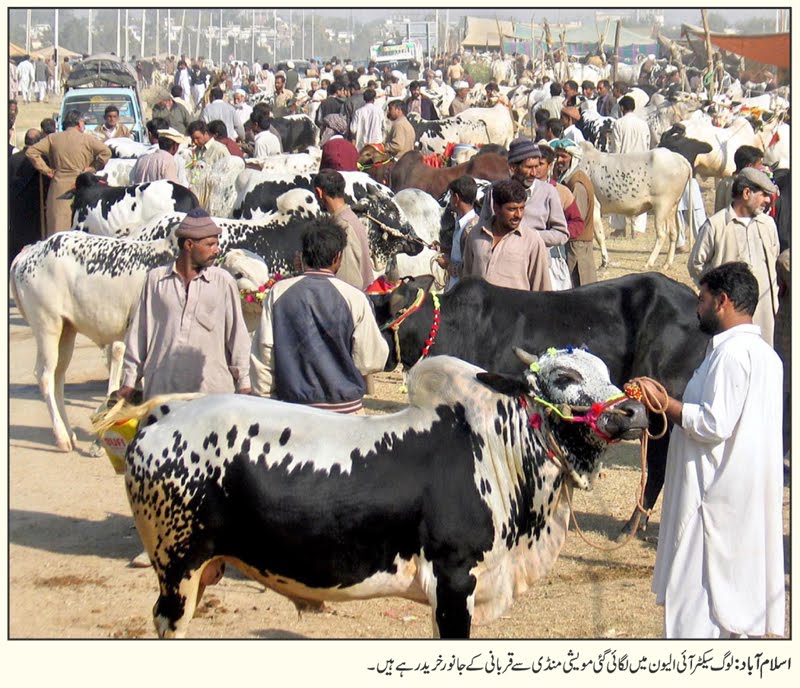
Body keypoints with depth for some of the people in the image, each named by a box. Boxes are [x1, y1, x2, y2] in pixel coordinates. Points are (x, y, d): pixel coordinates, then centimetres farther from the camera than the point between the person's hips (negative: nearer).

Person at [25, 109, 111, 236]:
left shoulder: (53, 138, 7)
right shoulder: (87, 139, -1)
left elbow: (30, 152, 3)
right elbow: (106, 152, -11)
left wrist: (46, 170, 5)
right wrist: (93, 168, -1)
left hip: (58, 188, 2)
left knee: (58, 226, 1)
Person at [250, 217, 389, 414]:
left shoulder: (278, 293, 0)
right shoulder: (354, 298, -7)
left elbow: (263, 353, 2)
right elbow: (371, 361, -4)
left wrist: (264, 397, 12)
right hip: (344, 408, -2)